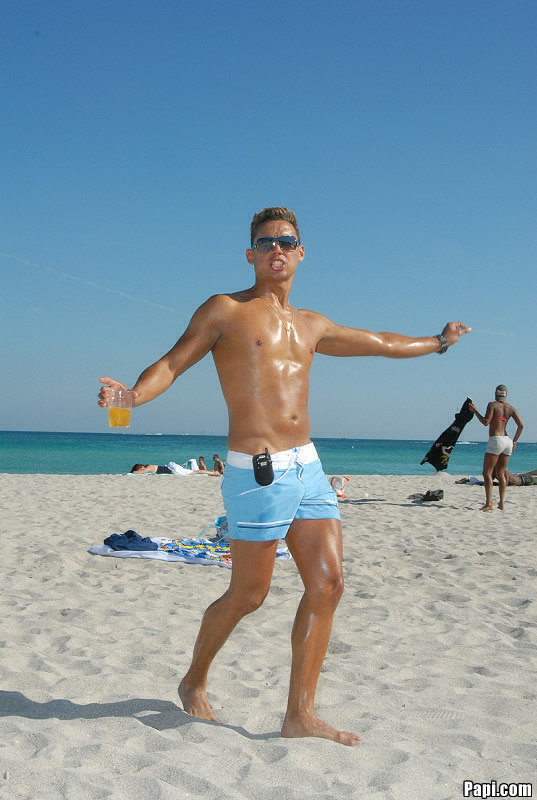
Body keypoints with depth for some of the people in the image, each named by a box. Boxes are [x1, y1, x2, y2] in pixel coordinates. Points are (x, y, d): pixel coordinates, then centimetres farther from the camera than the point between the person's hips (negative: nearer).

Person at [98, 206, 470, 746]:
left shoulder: (311, 326, 18)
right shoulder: (225, 310, 1)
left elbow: (380, 344, 32)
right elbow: (171, 364, -7)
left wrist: (437, 343, 44)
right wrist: (130, 396, -27)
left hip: (307, 465, 7)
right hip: (258, 472, -6)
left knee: (327, 583, -1)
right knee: (248, 594, 2)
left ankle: (300, 715, 8)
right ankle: (194, 683, 27)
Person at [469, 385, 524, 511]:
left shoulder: (492, 405, -4)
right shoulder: (511, 408, 11)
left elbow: (486, 422, -13)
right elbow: (521, 425, 4)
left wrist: (475, 411, -2)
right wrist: (514, 442, 11)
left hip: (495, 441, -6)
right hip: (507, 441, 6)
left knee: (487, 473, -5)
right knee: (501, 474, 14)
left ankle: (489, 503, -16)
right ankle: (501, 503, 12)